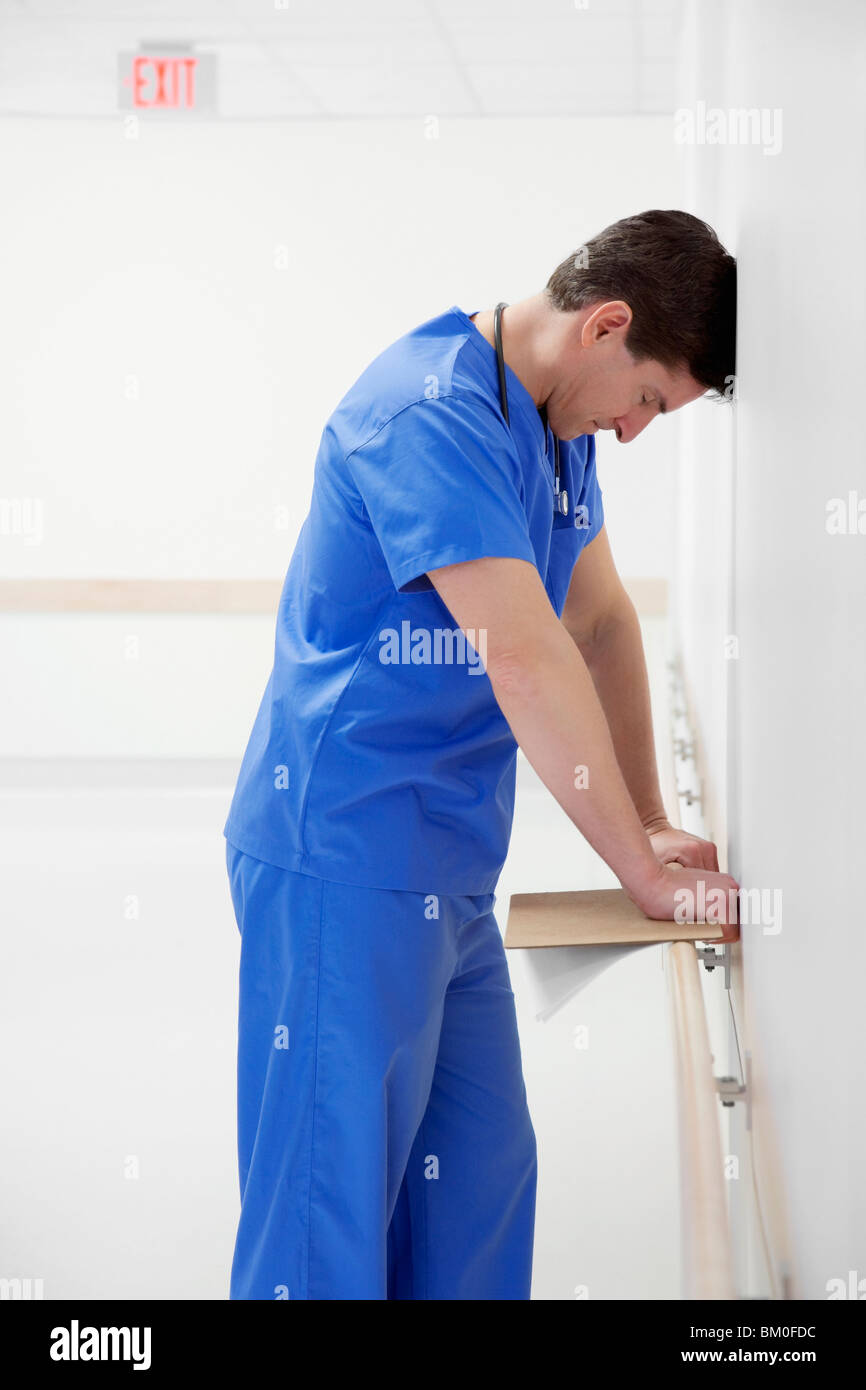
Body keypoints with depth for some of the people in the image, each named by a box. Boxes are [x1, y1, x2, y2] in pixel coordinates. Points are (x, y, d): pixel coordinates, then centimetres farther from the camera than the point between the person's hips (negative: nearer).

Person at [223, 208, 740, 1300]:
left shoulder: (556, 422, 12)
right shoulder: (433, 413, -20)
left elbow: (602, 618, 18)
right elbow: (528, 660, -23)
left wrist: (650, 825, 12)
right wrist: (645, 874, -17)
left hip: (446, 872, 10)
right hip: (345, 859, -10)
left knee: (478, 1178, 14)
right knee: (333, 1206, -3)